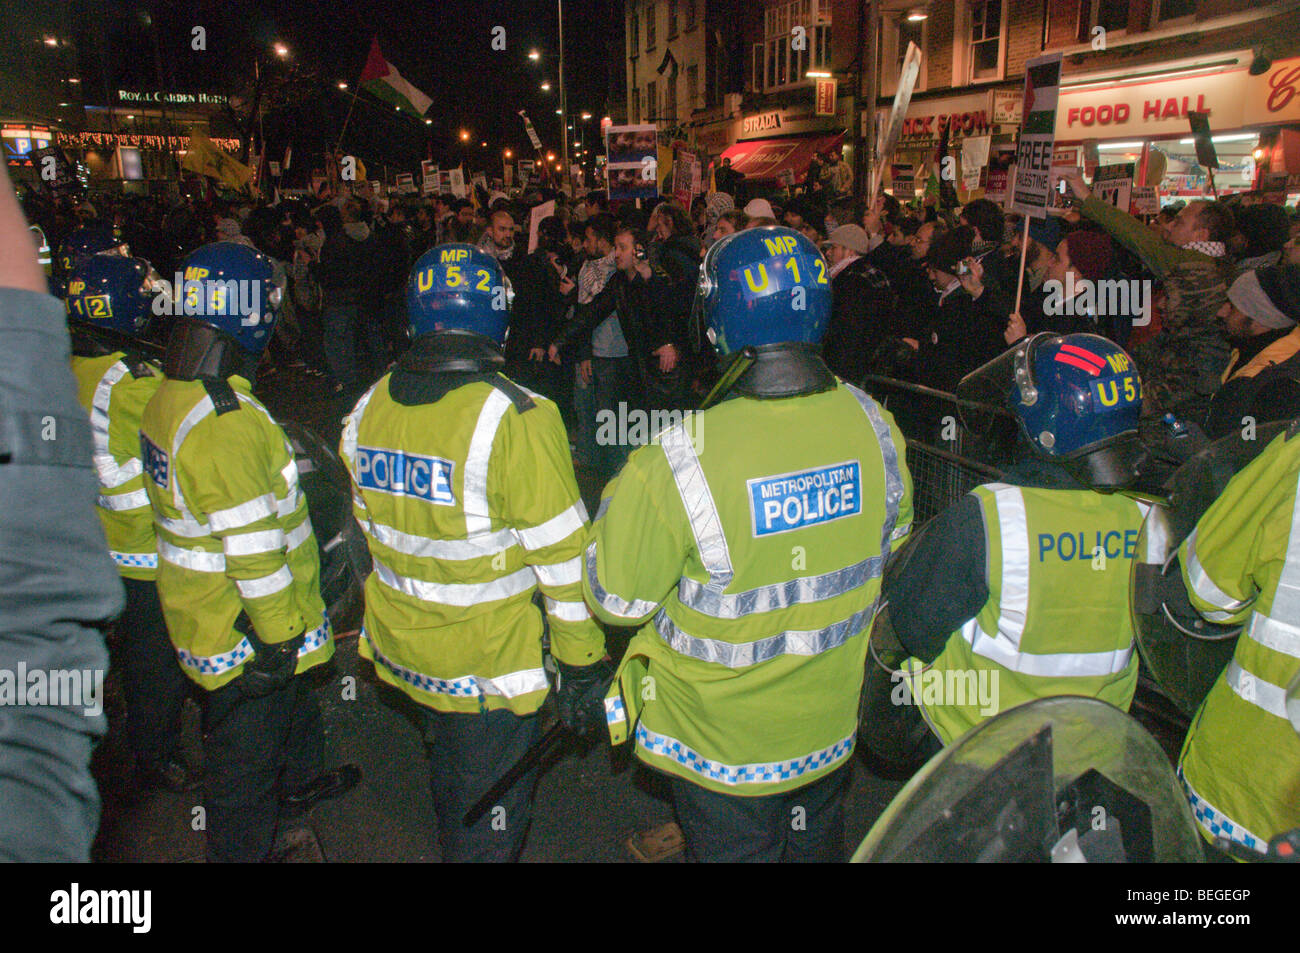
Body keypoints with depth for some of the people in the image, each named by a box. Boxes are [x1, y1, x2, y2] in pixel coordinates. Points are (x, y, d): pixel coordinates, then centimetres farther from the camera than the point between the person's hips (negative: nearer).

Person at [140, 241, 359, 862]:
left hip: (200, 606, 10)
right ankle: (240, 852, 30)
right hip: (243, 629, -10)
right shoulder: (228, 421, -30)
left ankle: (300, 778, 55)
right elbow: (253, 548, -28)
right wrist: (281, 635, -17)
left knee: (292, 700, 32)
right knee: (244, 763, 10)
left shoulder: (170, 397, 2)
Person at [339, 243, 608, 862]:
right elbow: (561, 559, -19)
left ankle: (453, 847, 52)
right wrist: (581, 666, -8)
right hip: (489, 665, -6)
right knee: (489, 824, 13)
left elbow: (370, 525, 9)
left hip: (401, 648, 7)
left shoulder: (369, 408, -3)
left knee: (448, 778, 30)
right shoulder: (515, 420, -23)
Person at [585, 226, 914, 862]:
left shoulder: (680, 462, -32)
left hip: (724, 748, -4)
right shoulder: (873, 425, -15)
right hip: (833, 729, 5)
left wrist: (620, 499, -2)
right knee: (815, 844, 30)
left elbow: (616, 598, -17)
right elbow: (890, 555, 2)